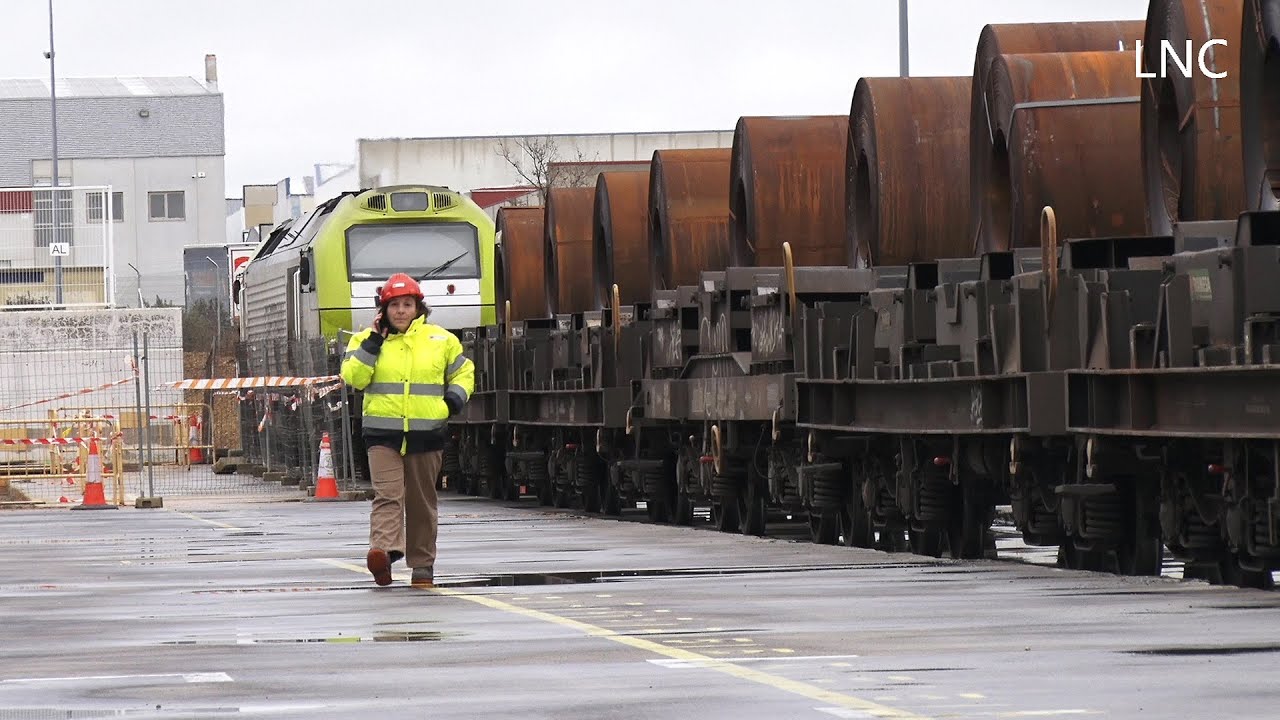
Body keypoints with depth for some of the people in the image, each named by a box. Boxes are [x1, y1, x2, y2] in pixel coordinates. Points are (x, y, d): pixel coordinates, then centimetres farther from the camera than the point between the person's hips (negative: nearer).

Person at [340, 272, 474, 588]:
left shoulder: (440, 340, 8)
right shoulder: (367, 340, 6)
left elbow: (463, 371, 19)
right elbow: (353, 377, -6)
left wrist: (456, 397, 0)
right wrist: (373, 342, -10)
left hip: (426, 433, 2)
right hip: (383, 433, -1)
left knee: (422, 501, 8)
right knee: (388, 494, -17)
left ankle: (423, 564, 16)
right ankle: (384, 551, -33)